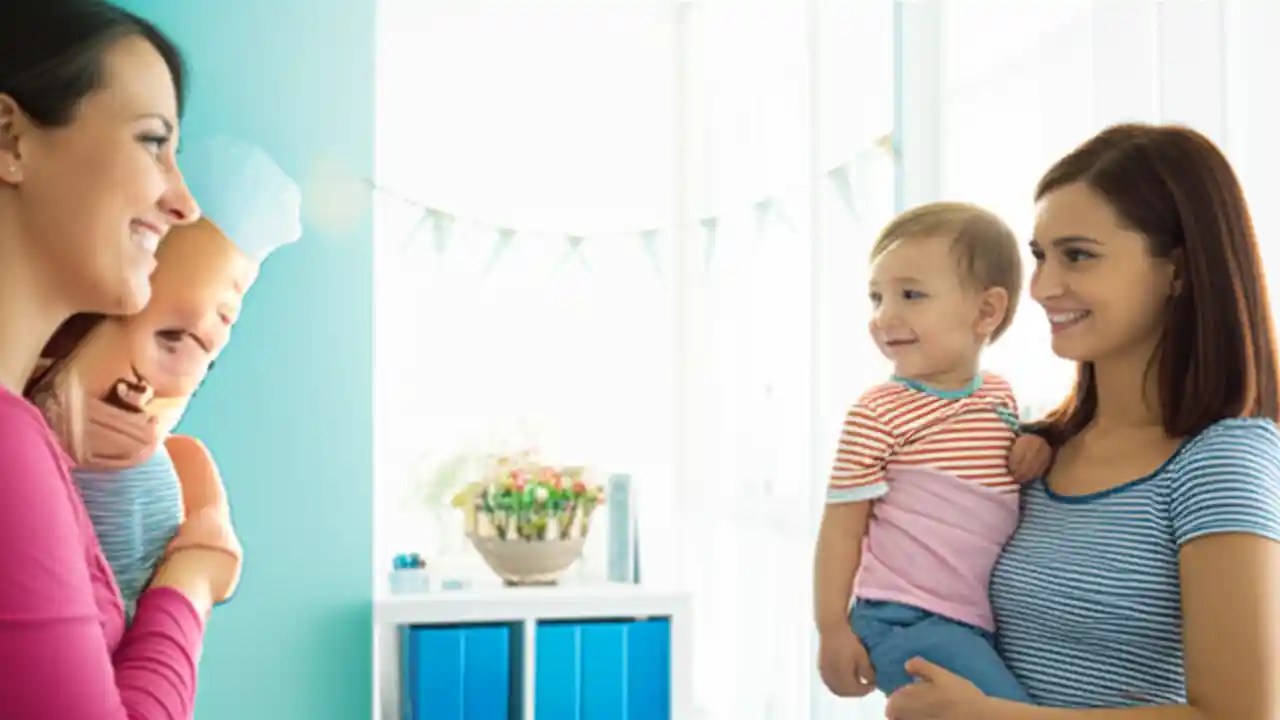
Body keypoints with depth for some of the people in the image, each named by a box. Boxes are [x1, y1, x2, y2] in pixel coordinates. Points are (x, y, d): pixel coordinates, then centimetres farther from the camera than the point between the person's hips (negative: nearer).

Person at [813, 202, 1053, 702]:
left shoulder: (1001, 395, 6)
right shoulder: (878, 415, -11)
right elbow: (842, 527, -9)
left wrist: (1038, 444, 3)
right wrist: (833, 630, -11)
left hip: (988, 624, 7)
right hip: (906, 623, -7)